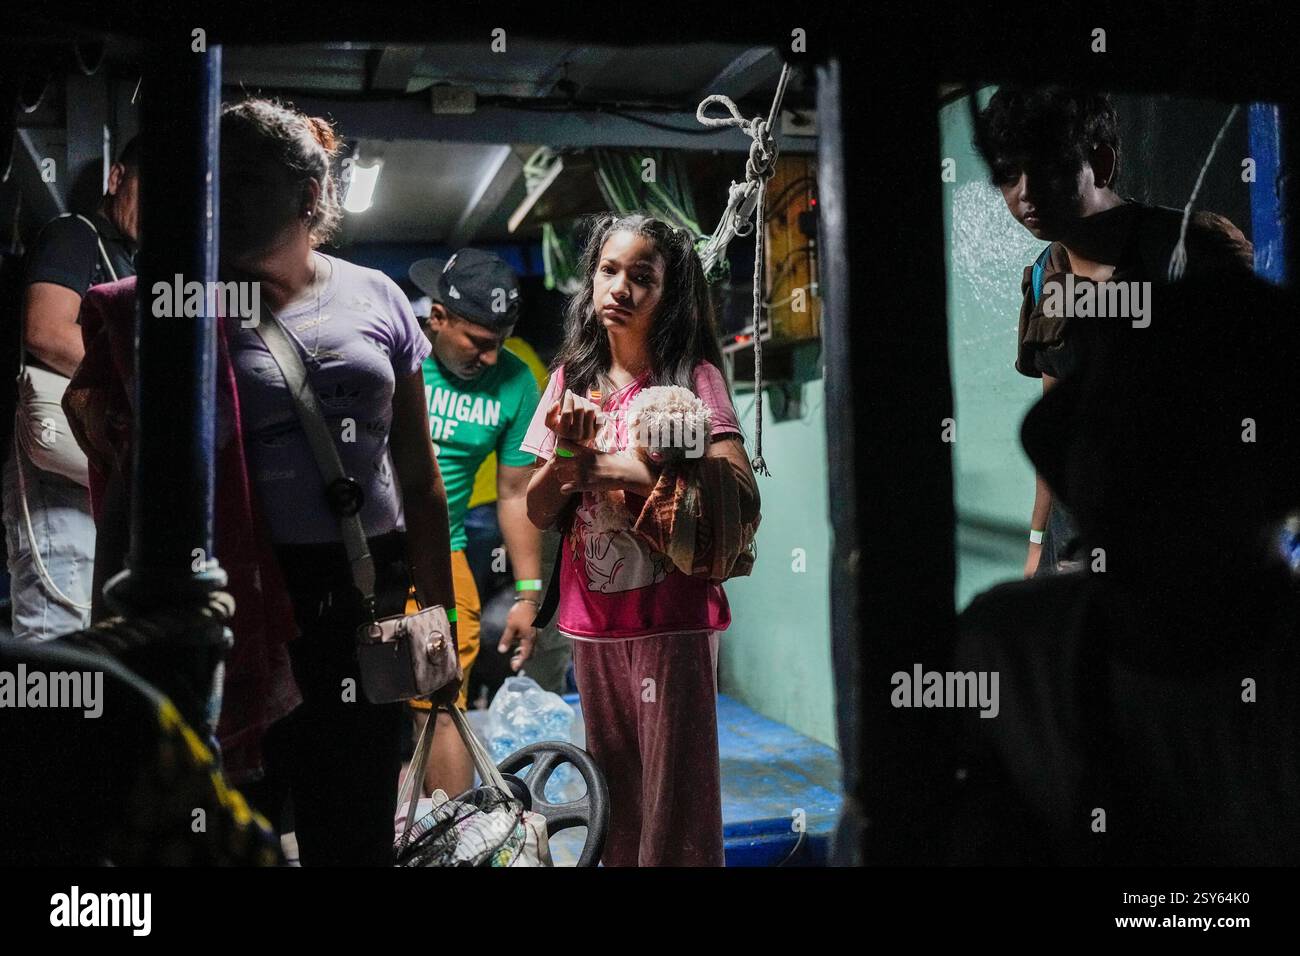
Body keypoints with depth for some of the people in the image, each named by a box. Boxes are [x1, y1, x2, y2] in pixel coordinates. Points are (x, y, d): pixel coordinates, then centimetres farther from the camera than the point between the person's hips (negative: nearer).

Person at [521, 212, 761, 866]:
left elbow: (742, 496, -20)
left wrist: (617, 466, -20)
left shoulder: (692, 376, -7)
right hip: (592, 618, 5)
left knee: (676, 800, 3)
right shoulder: (571, 378, 6)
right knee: (613, 797, 17)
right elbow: (539, 512, 5)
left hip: (673, 620, -4)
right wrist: (567, 452, -15)